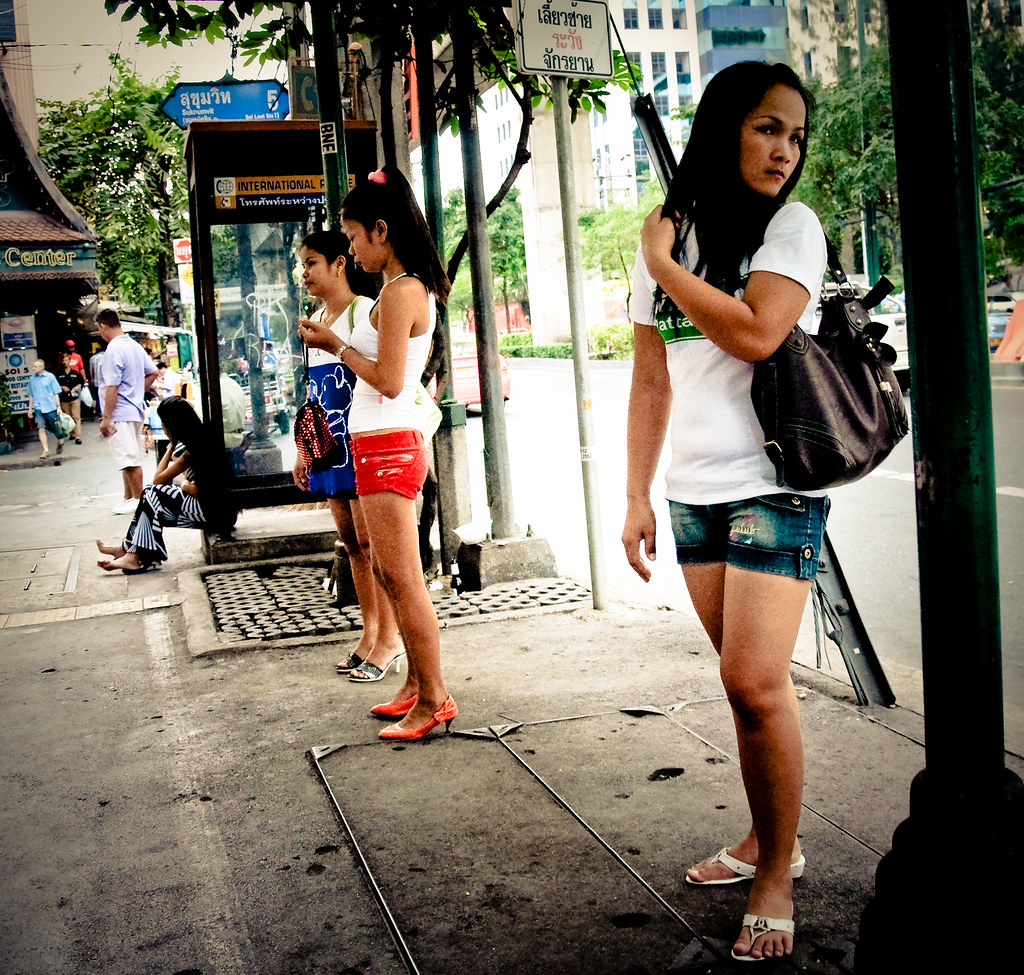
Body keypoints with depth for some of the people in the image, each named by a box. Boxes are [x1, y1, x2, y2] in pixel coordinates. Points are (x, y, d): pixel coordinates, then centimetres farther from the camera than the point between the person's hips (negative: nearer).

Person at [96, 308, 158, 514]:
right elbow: (153, 373, 19)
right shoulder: (135, 346, 10)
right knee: (131, 458, 15)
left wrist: (106, 418, -16)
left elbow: (112, 388, -19)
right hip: (136, 411, 10)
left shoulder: (113, 351, -16)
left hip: (120, 414, -10)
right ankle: (128, 499, 22)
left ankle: (138, 500, 0)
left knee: (129, 459, -4)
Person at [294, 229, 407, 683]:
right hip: (330, 448, 8)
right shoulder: (315, 320, 16)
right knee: (352, 543, 11)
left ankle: (389, 639, 4)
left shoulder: (365, 312, -8)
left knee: (372, 542, -5)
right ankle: (370, 633, 20)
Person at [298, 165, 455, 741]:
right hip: (392, 444, 10)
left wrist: (336, 346, -7)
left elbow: (388, 382, -19)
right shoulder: (417, 288, 15)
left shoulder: (399, 292, -15)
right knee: (391, 575, 16)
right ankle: (418, 686, 25)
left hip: (386, 448, -10)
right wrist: (338, 344, 13)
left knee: (403, 579, -4)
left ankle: (433, 701, 4)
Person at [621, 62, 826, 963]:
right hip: (694, 494, 5)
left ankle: (776, 879, 6)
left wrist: (662, 263, -7)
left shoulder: (792, 227, -2)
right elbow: (651, 381, 12)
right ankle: (769, 839, 27)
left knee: (755, 684, -10)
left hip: (774, 489, -5)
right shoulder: (667, 238, 12)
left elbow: (755, 332, -20)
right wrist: (636, 497, 7)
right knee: (747, 680, 11)